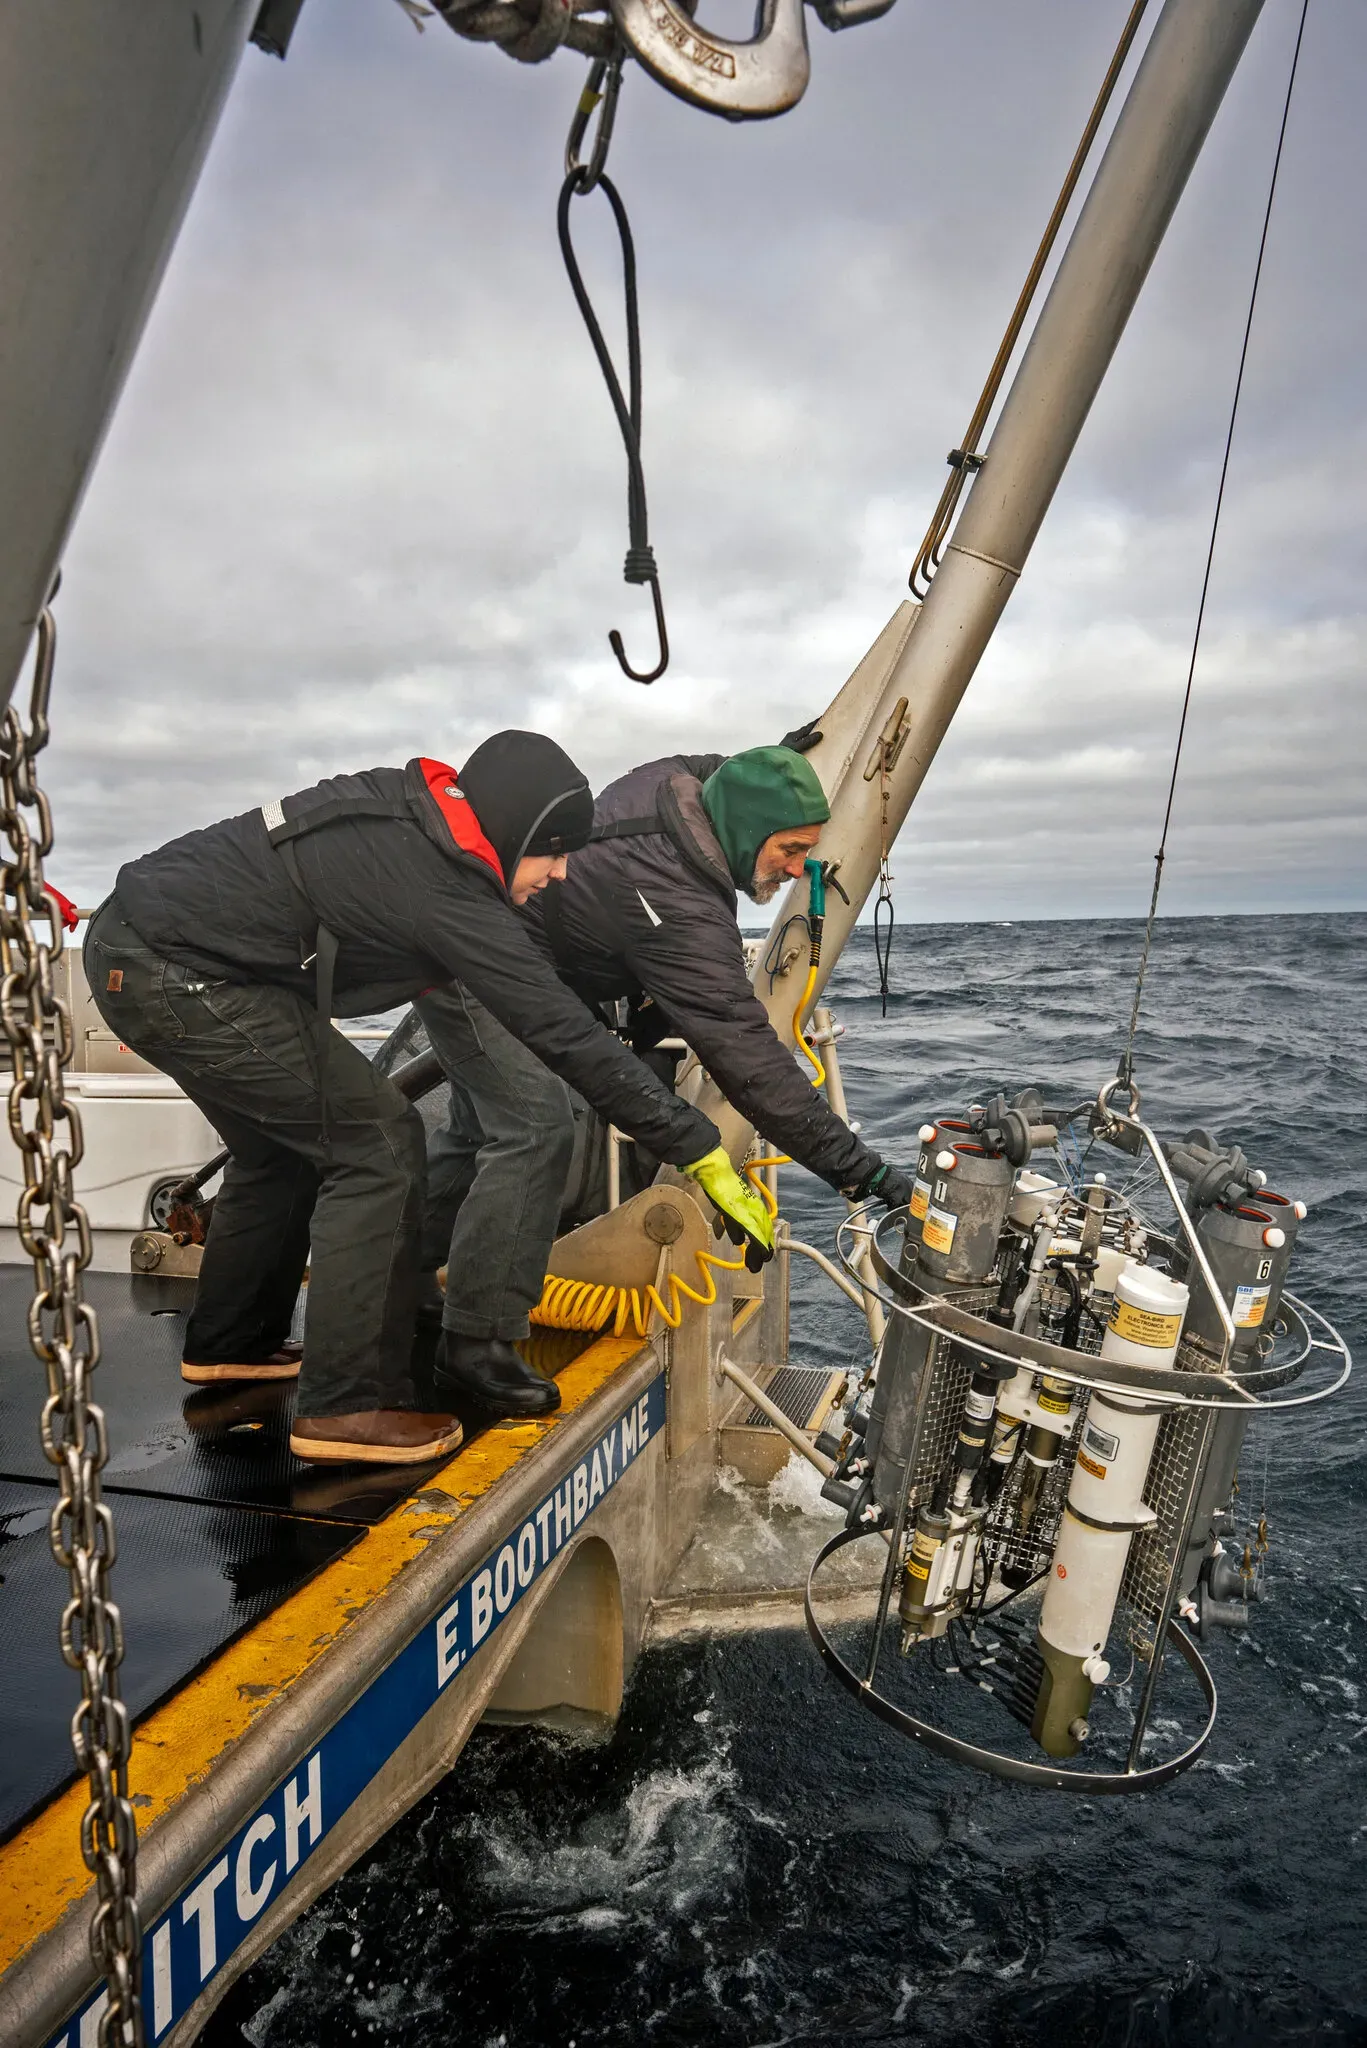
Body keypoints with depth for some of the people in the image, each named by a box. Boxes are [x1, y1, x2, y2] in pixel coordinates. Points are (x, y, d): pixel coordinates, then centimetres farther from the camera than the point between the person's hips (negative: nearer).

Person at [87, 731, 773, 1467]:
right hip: (179, 972, -10)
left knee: (286, 1142, 22)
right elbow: (564, 1035, -22)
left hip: (131, 941, 10)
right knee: (377, 1143, -10)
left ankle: (228, 1346, 38)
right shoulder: (443, 888, -21)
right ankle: (346, 1405, -4)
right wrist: (702, 1151, -17)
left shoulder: (411, 806, 5)